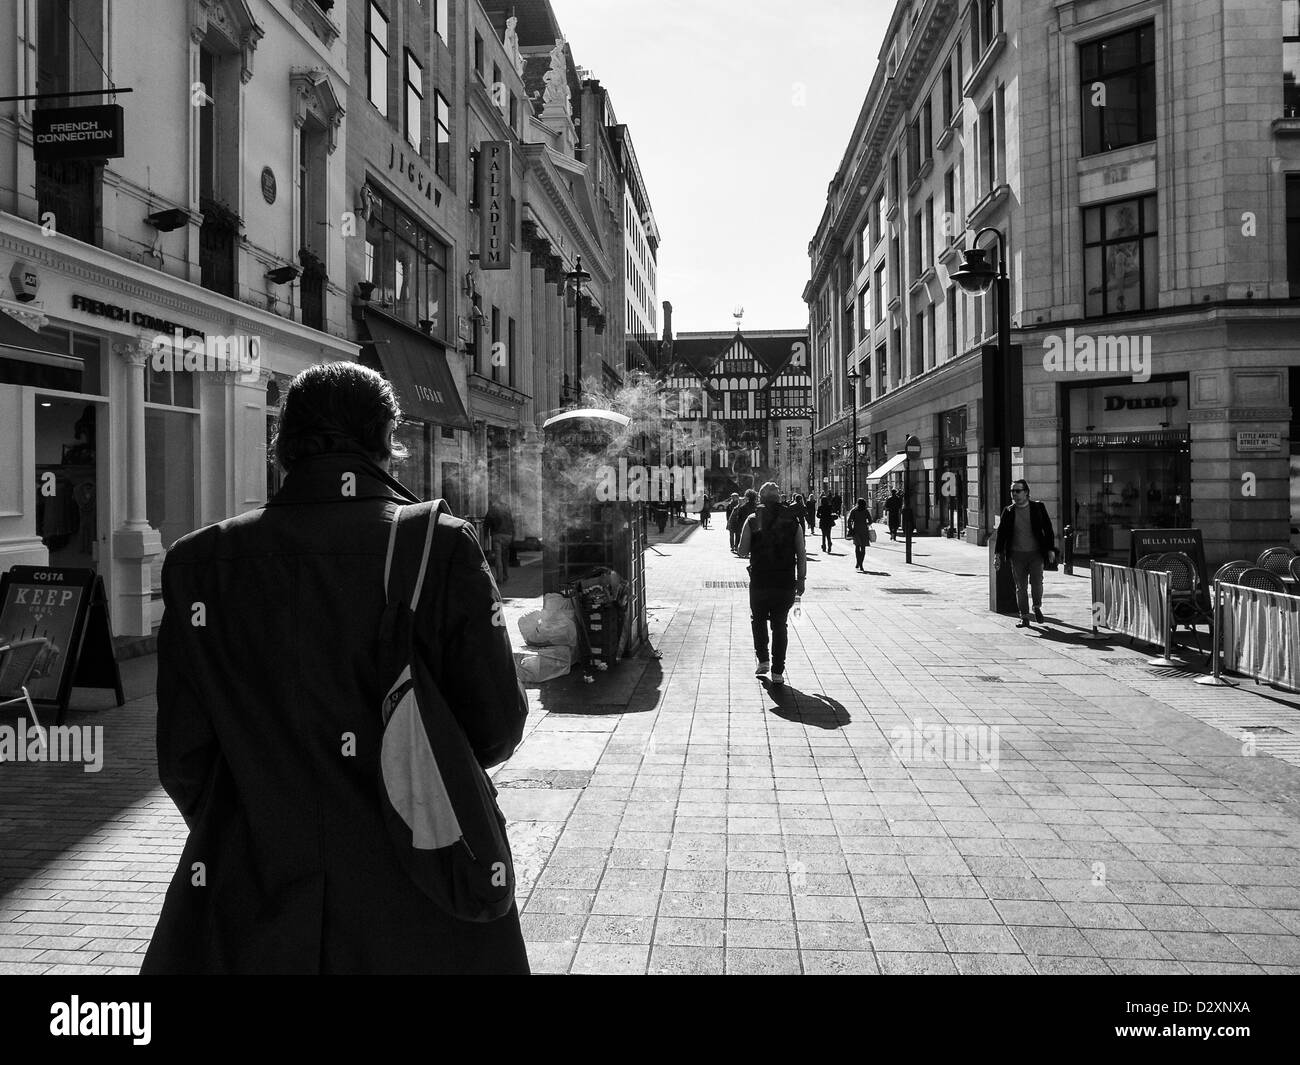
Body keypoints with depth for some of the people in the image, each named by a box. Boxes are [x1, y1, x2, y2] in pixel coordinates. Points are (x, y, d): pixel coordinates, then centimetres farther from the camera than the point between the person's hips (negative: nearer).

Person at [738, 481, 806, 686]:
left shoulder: (752, 520, -3)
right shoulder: (793, 521, 1)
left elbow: (742, 552, -4)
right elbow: (801, 555, 0)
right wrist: (801, 579, 9)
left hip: (759, 583, -1)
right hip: (786, 584, 1)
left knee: (758, 619, 21)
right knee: (780, 625, 10)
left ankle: (763, 660, 14)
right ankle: (777, 671, 9)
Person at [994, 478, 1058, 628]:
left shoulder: (1038, 507, 3)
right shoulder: (1008, 512, 4)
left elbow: (1048, 529, 5)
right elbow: (1001, 533, 7)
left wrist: (1051, 549, -2)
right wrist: (997, 554, 1)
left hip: (1036, 553, -1)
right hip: (1016, 554, 1)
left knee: (1036, 582, -10)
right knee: (1020, 587, 2)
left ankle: (1037, 607, 18)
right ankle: (1024, 617, 11)